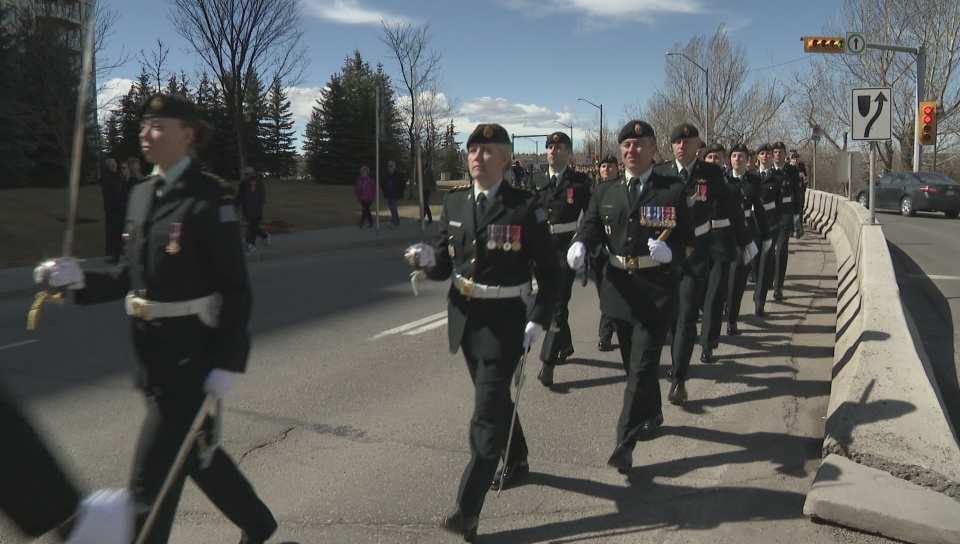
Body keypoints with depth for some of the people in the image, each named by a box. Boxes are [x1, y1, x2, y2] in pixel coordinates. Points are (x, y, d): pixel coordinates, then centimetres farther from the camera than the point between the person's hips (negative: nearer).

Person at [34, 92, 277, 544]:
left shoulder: (209, 197, -15)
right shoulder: (142, 194, 9)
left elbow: (235, 290, -16)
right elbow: (131, 275, 14)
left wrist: (228, 364, -19)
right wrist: (79, 279, -4)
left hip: (192, 354, -8)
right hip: (151, 350, 9)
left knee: (151, 476, -2)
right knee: (195, 453, 22)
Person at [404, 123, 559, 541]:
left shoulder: (525, 206, -10)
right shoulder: (454, 202, 3)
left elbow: (549, 271, -7)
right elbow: (444, 266, 7)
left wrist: (538, 320, -16)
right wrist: (428, 259, -16)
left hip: (504, 320, -5)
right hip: (464, 317, 6)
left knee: (487, 412, -7)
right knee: (495, 396, 22)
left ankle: (468, 510, -3)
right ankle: (517, 461, 46)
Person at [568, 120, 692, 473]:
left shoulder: (673, 190, -2)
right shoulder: (605, 193, 8)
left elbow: (687, 237, -1)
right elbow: (590, 228, 2)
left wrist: (669, 250, -23)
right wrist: (579, 246, -20)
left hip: (656, 292, -4)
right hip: (619, 289, 5)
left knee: (642, 366, -7)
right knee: (634, 363, 18)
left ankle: (625, 443, -5)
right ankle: (651, 415, 42)